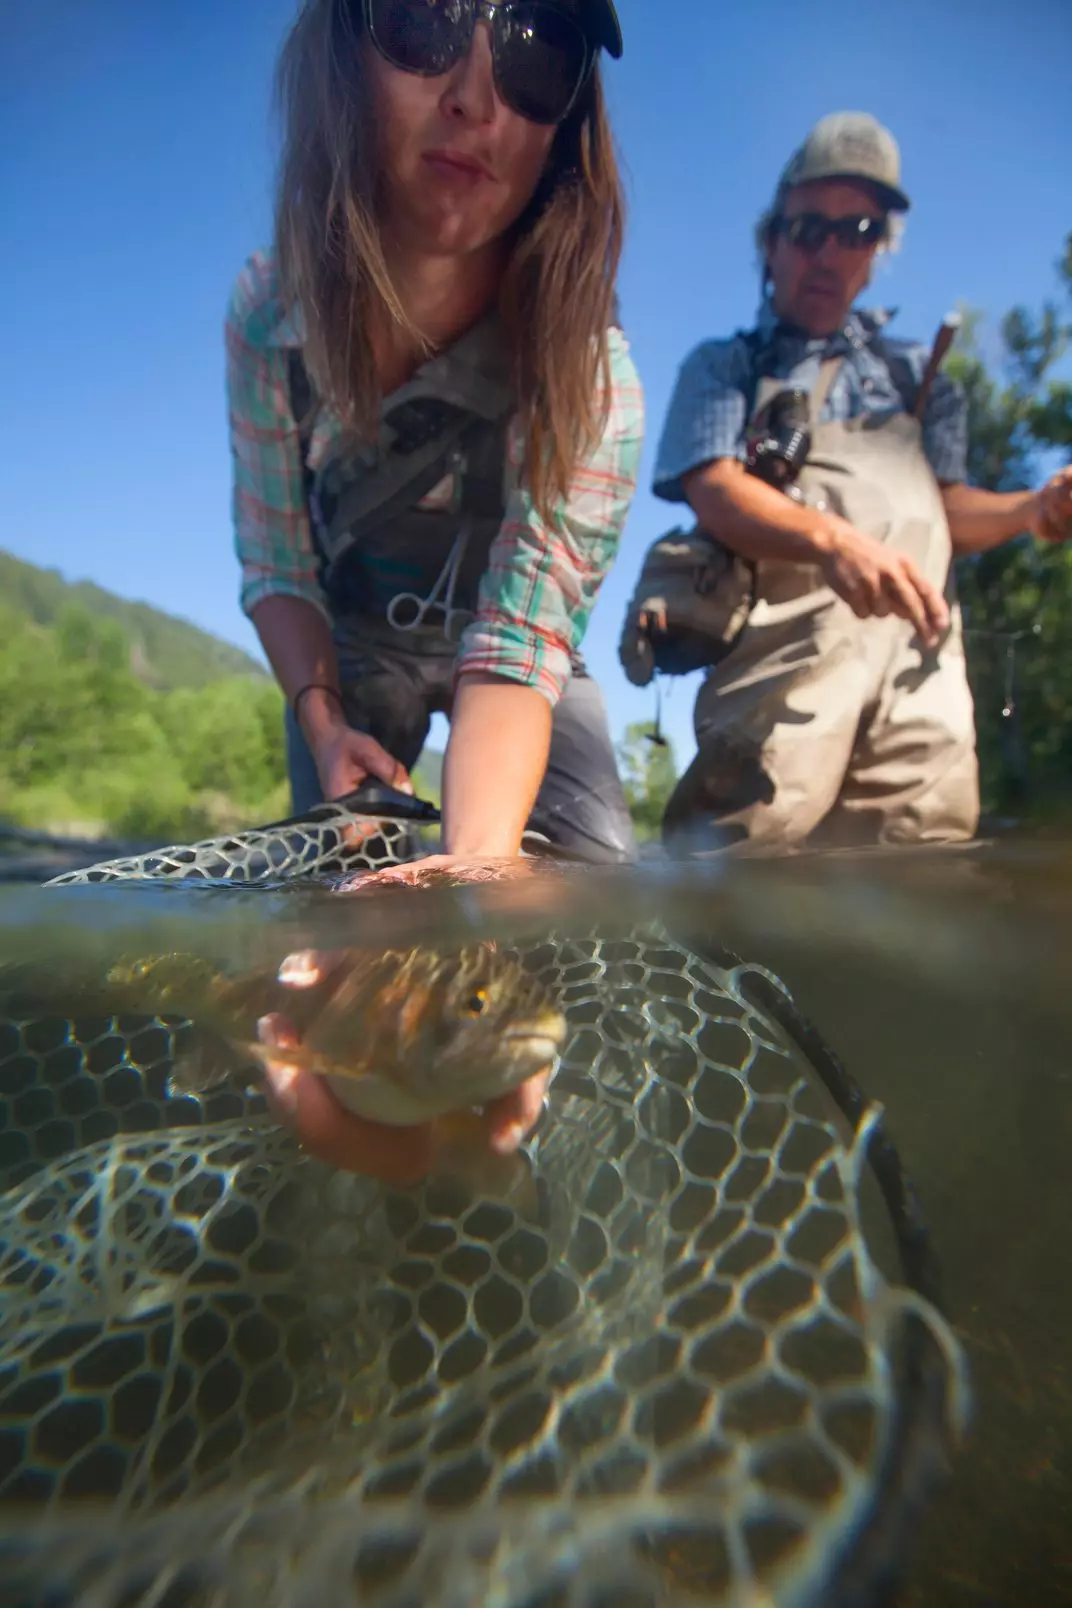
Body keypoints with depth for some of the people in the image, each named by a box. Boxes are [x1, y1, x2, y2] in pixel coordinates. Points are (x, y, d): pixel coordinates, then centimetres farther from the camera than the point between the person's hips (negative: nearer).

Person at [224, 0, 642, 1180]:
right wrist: (319, 719, -24)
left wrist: (474, 869, -59)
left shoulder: (586, 378, -32)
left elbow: (519, 648, -43)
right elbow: (275, 562, -11)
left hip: (510, 650, -1)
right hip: (351, 649, 2)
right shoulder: (270, 312, -21)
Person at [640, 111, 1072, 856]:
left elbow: (947, 506, 21)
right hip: (789, 638, -3)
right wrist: (833, 540, -21)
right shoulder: (724, 367, 17)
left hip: (920, 652, 4)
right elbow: (715, 491, -2)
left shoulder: (915, 371, 28)